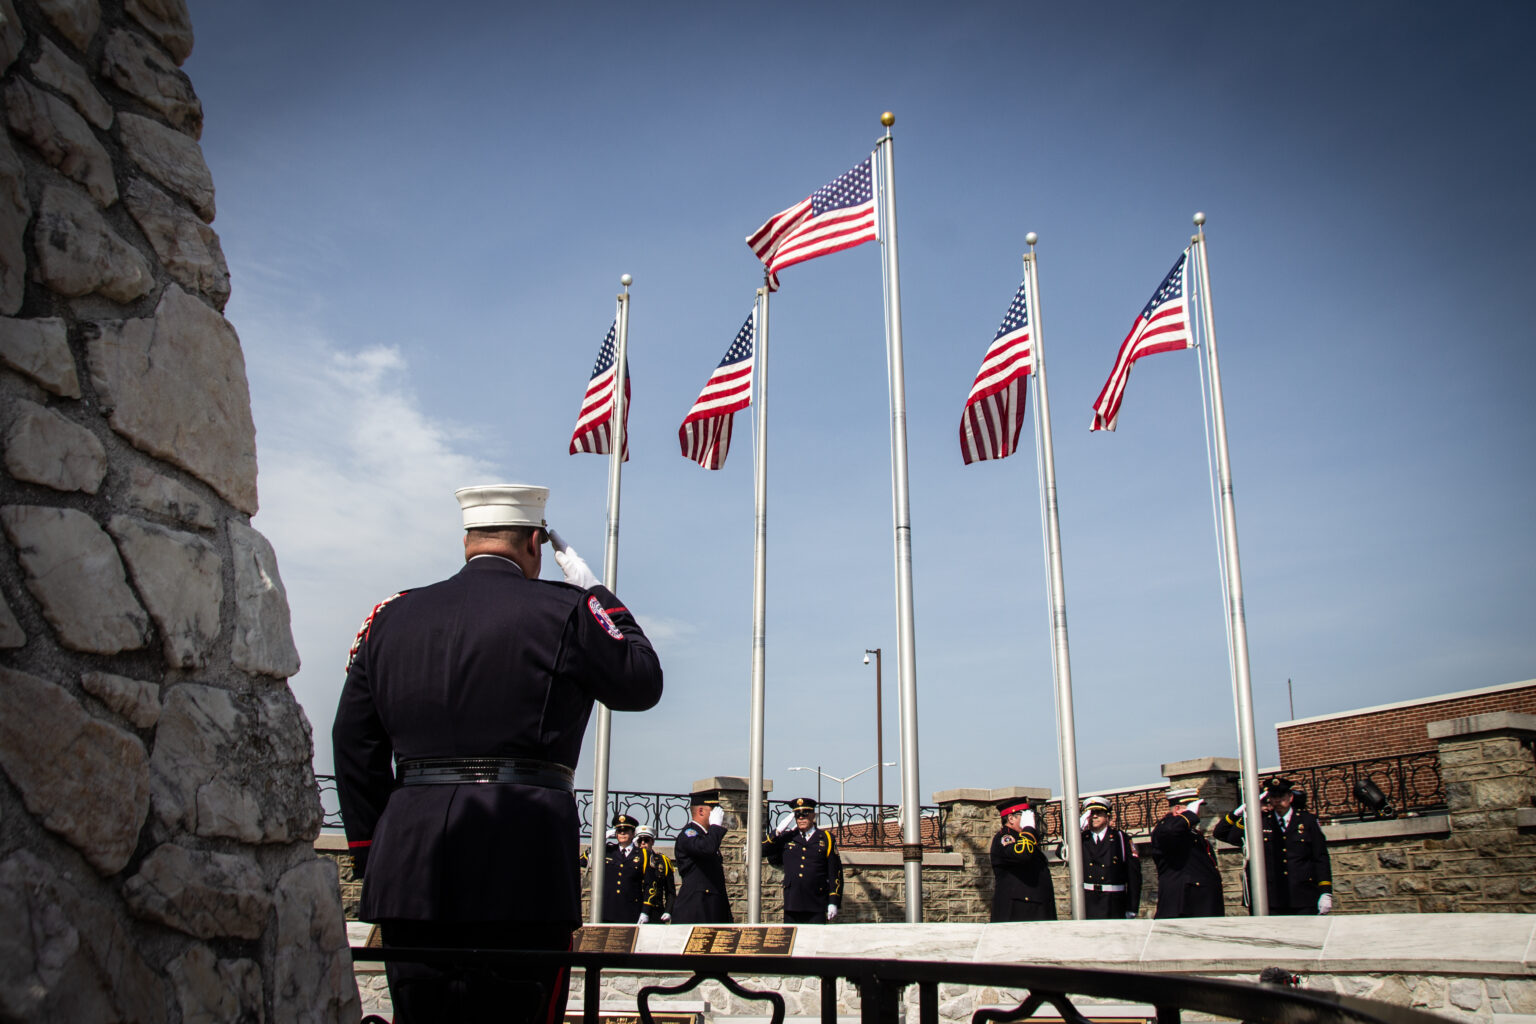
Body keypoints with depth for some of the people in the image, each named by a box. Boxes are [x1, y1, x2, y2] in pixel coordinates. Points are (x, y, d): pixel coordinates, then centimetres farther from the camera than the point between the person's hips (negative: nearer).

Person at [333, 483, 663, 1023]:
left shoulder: (391, 616, 12)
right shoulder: (563, 609, -2)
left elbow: (353, 743, 11)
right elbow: (643, 683, 8)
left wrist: (371, 850, 16)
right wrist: (598, 593, 16)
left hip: (409, 865, 4)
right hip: (521, 855, -4)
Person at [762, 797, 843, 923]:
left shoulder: (826, 839, 6)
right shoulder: (786, 838, 12)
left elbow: (835, 873, 4)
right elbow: (762, 850, 6)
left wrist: (833, 902, -3)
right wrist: (778, 831, -4)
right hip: (791, 906, 2)